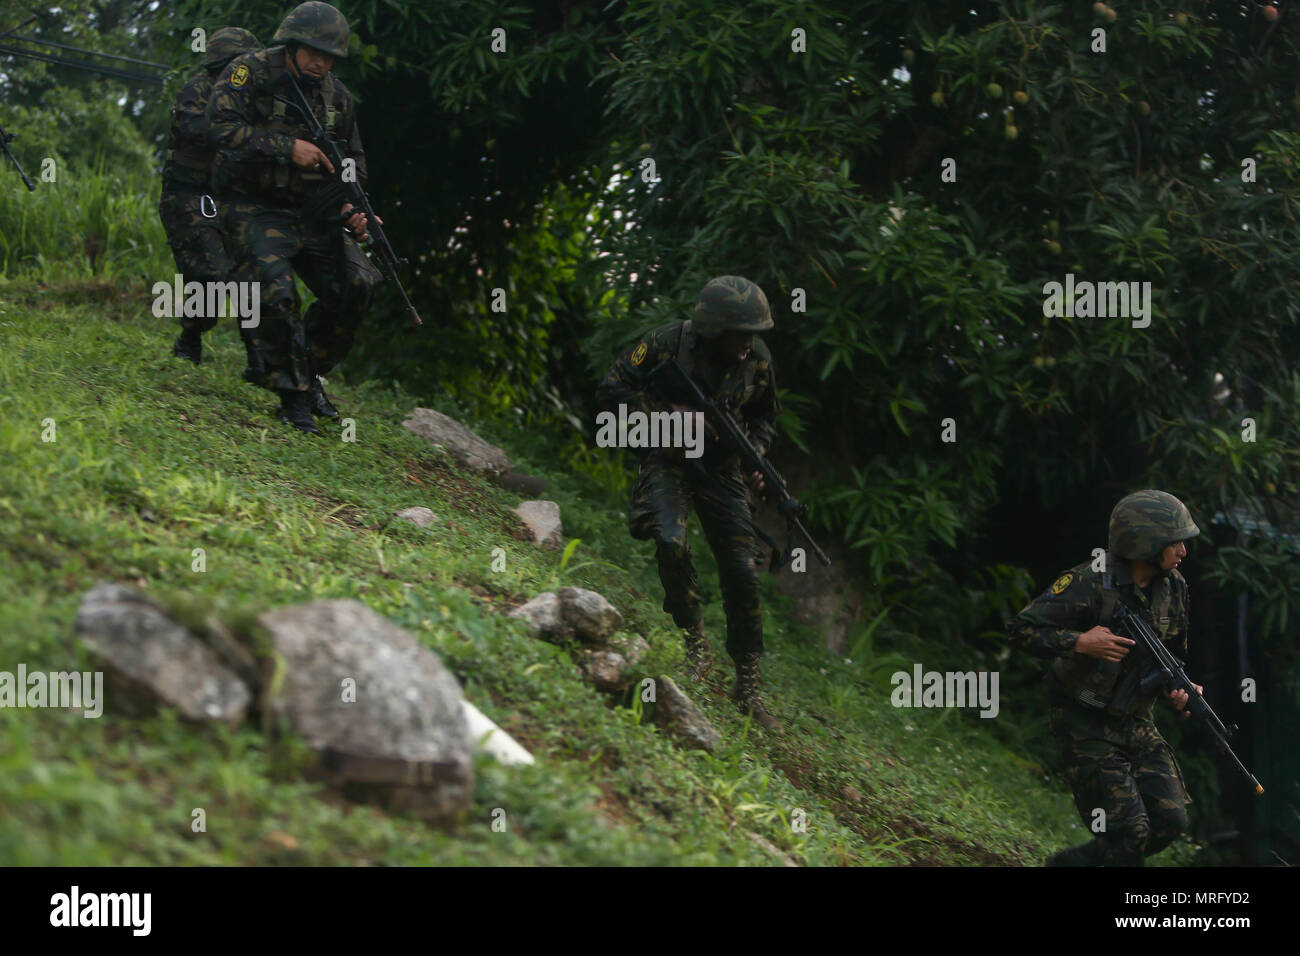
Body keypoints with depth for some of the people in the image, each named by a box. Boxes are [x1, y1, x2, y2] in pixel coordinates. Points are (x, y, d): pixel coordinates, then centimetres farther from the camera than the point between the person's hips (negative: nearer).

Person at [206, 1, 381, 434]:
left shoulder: (336, 95, 9)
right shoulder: (251, 73, -8)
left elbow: (353, 161, 19)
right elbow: (221, 127, -23)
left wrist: (350, 208, 0)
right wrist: (288, 147, -27)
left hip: (311, 212, 5)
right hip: (255, 208, -5)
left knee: (358, 284, -10)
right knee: (276, 294, -24)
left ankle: (310, 372, 8)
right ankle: (292, 395, -10)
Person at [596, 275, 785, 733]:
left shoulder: (757, 359, -5)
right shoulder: (668, 343, -17)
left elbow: (765, 417, 13)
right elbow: (611, 391, -11)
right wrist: (666, 412, -22)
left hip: (721, 470, 3)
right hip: (669, 460, -3)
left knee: (742, 574, -4)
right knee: (671, 541, -31)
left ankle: (748, 686, 6)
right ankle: (696, 643, -11)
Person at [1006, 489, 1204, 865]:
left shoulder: (1173, 587, 2)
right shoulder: (1089, 583, -19)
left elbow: (1175, 653, 16)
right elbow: (1021, 628, -20)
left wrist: (1180, 689, -6)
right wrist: (1080, 642, -31)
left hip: (1135, 722, 7)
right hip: (1086, 724, -7)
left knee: (1170, 820, -3)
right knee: (1128, 833, -13)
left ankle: (1071, 863, 14)